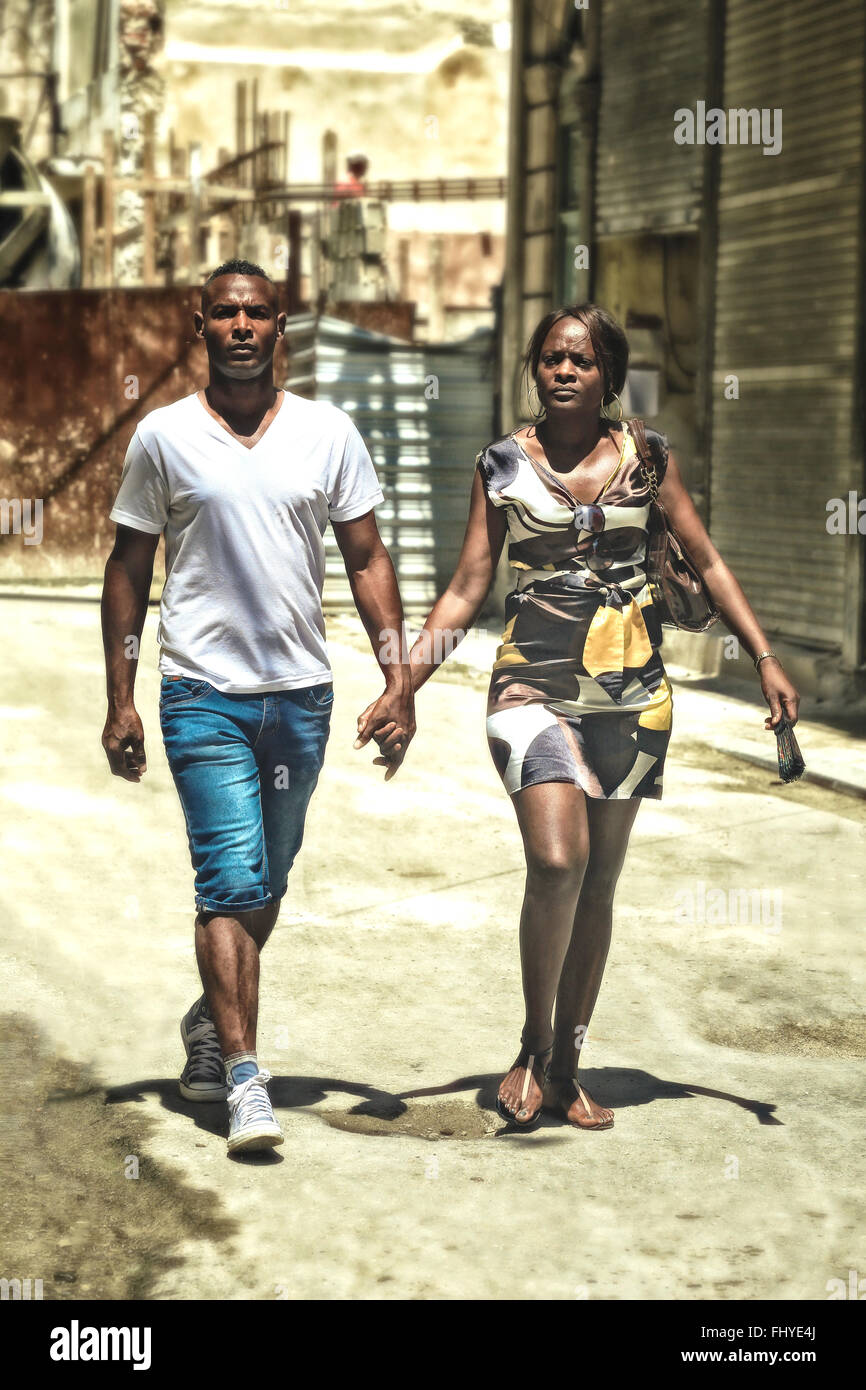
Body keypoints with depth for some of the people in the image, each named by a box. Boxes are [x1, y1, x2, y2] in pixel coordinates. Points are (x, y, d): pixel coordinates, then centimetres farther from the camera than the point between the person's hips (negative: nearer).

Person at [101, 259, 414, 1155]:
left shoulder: (328, 434, 3)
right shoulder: (163, 436, -1)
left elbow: (366, 560, 6)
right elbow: (128, 571, 4)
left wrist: (397, 675, -4)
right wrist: (120, 700, 0)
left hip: (302, 693, 3)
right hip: (203, 693, -3)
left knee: (266, 881, 15)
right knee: (233, 880, -12)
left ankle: (210, 1020, 37)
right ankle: (243, 1076, -9)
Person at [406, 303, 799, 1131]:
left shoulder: (646, 457, 5)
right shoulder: (503, 464, 3)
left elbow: (707, 563, 10)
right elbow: (467, 588, 4)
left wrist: (766, 658, 2)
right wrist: (404, 684, -4)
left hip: (631, 692, 2)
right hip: (535, 684, -2)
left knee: (599, 883, 6)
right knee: (558, 862, -20)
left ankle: (567, 1068, 18)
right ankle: (534, 1049, -1)